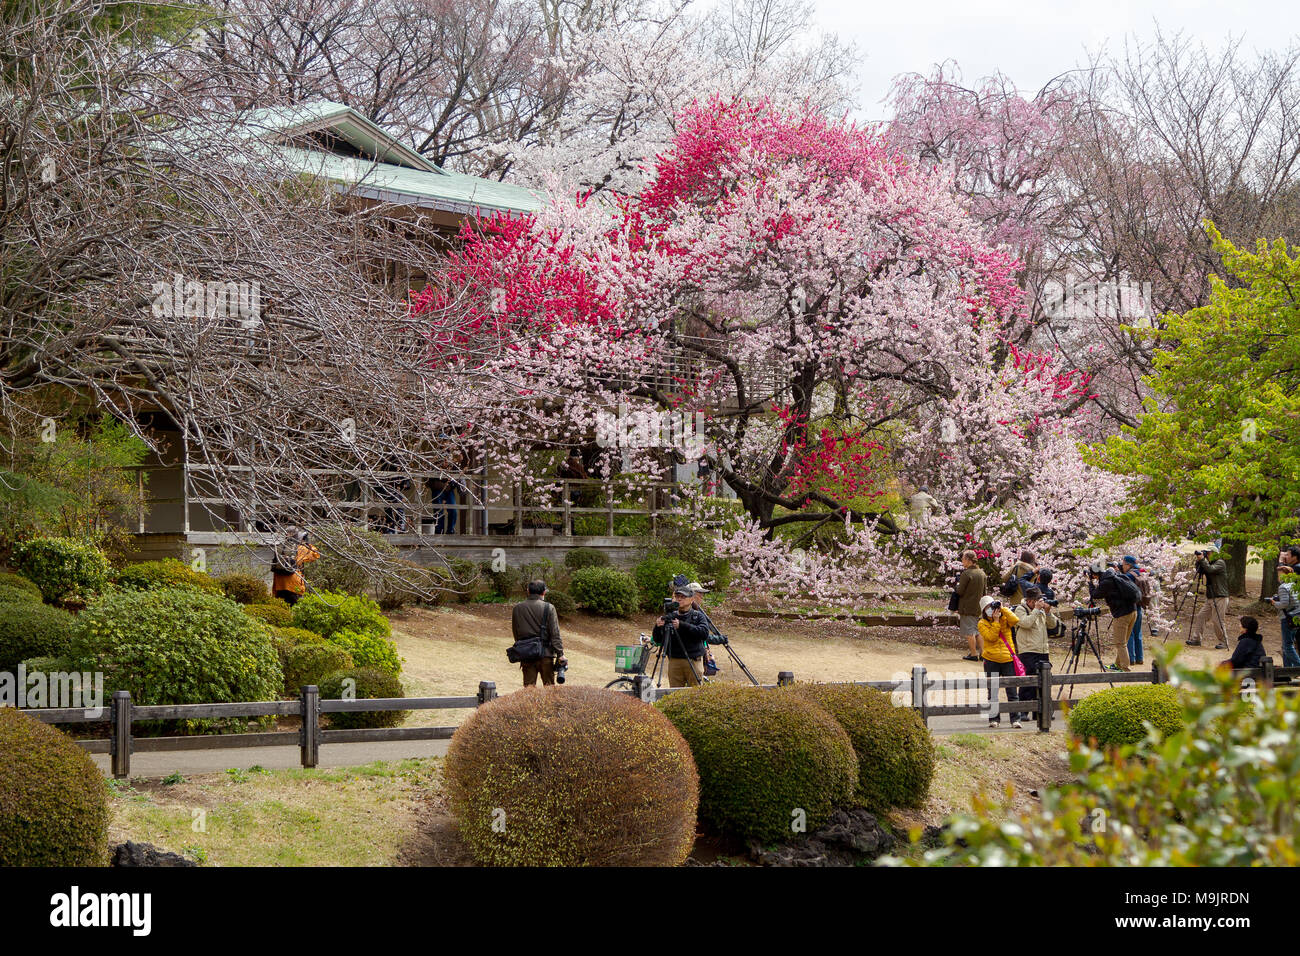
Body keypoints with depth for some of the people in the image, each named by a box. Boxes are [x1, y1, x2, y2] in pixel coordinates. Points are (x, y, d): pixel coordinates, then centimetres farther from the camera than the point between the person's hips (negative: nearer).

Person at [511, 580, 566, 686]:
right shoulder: (549, 608, -5)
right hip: (545, 654, -3)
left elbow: (515, 633, 13)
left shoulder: (517, 608, 7)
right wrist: (560, 654, -7)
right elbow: (555, 634, -8)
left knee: (529, 686, 5)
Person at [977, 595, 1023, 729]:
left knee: (1012, 691, -3)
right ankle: (994, 719, 15)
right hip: (991, 660, 0)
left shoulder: (1004, 618, 7)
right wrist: (996, 621, -12)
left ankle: (1015, 719, 0)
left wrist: (1002, 609, -10)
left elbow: (1015, 621, -15)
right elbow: (991, 637, -12)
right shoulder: (982, 624, 2)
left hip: (1008, 659, 0)